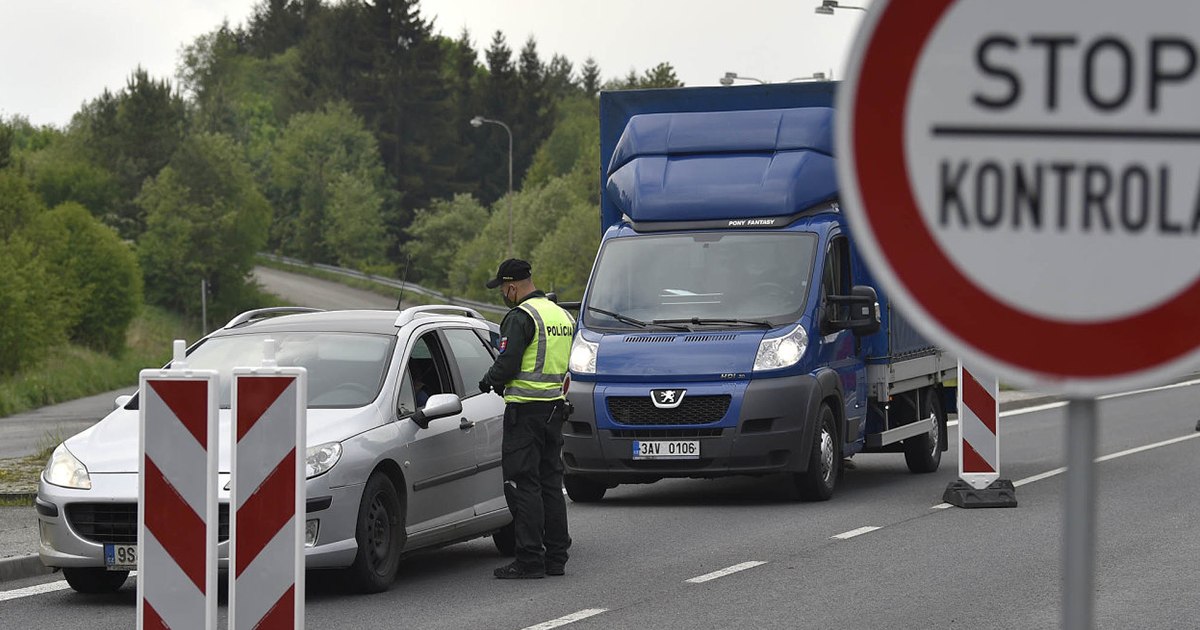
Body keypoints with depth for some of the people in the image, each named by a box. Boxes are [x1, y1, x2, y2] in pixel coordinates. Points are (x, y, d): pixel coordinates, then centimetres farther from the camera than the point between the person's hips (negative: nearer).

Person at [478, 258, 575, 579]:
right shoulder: (562, 315, 14)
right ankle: (556, 557, 15)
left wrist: (488, 382, 3)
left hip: (526, 409, -9)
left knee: (523, 484, -6)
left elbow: (507, 364, -19)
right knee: (550, 483, 13)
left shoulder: (520, 318, -14)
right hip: (556, 406, 9)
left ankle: (530, 560, -9)